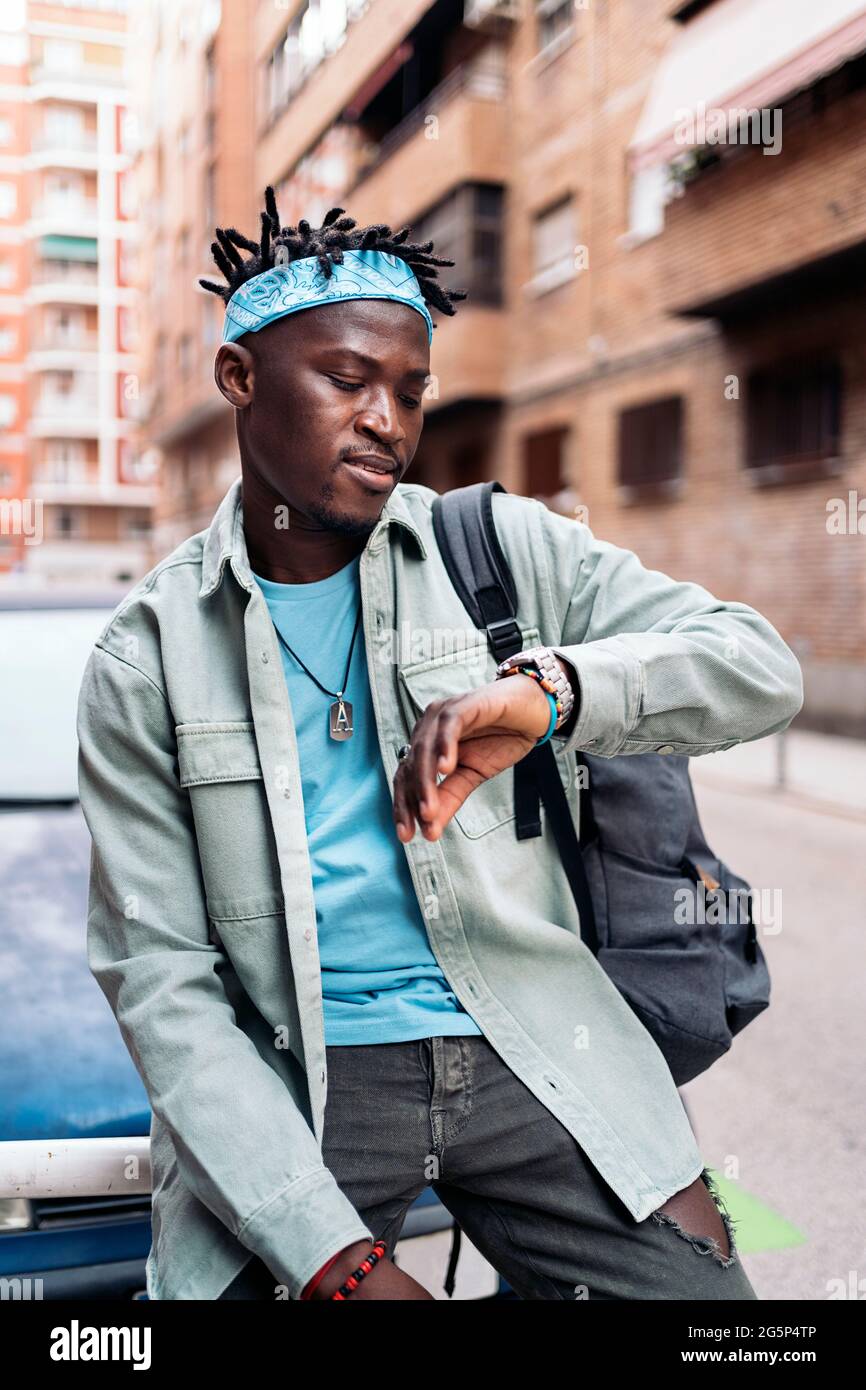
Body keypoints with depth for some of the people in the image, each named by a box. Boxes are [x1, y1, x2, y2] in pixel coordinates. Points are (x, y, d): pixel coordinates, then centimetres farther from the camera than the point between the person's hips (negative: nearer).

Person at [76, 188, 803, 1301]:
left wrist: (545, 688, -24)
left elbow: (760, 668, -3)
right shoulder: (145, 662, -2)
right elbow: (160, 980, -4)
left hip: (527, 1053, 1)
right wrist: (337, 1258, -14)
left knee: (696, 1285, -11)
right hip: (291, 1078, 0)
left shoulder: (508, 548, 3)